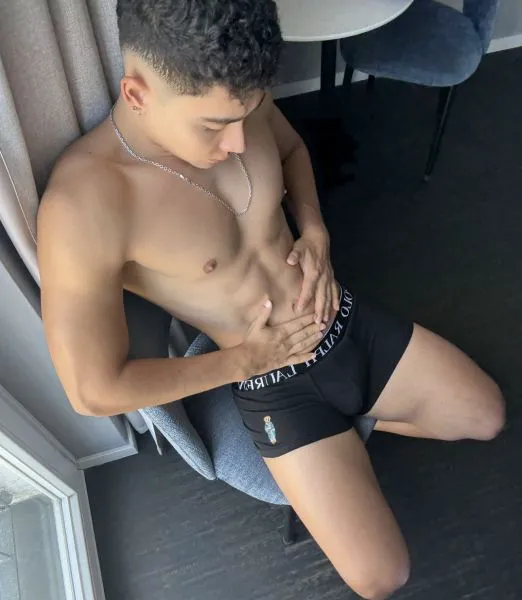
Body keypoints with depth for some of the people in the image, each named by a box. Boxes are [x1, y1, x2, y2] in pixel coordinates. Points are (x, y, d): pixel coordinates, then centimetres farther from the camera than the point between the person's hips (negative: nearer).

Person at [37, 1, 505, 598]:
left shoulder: (236, 101, -11)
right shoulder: (82, 204, -29)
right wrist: (247, 359, -14)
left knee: (489, 417, 13)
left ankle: (355, 418, 34)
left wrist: (315, 232, -6)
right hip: (276, 384, -5)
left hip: (349, 322, 6)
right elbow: (96, 390, -21)